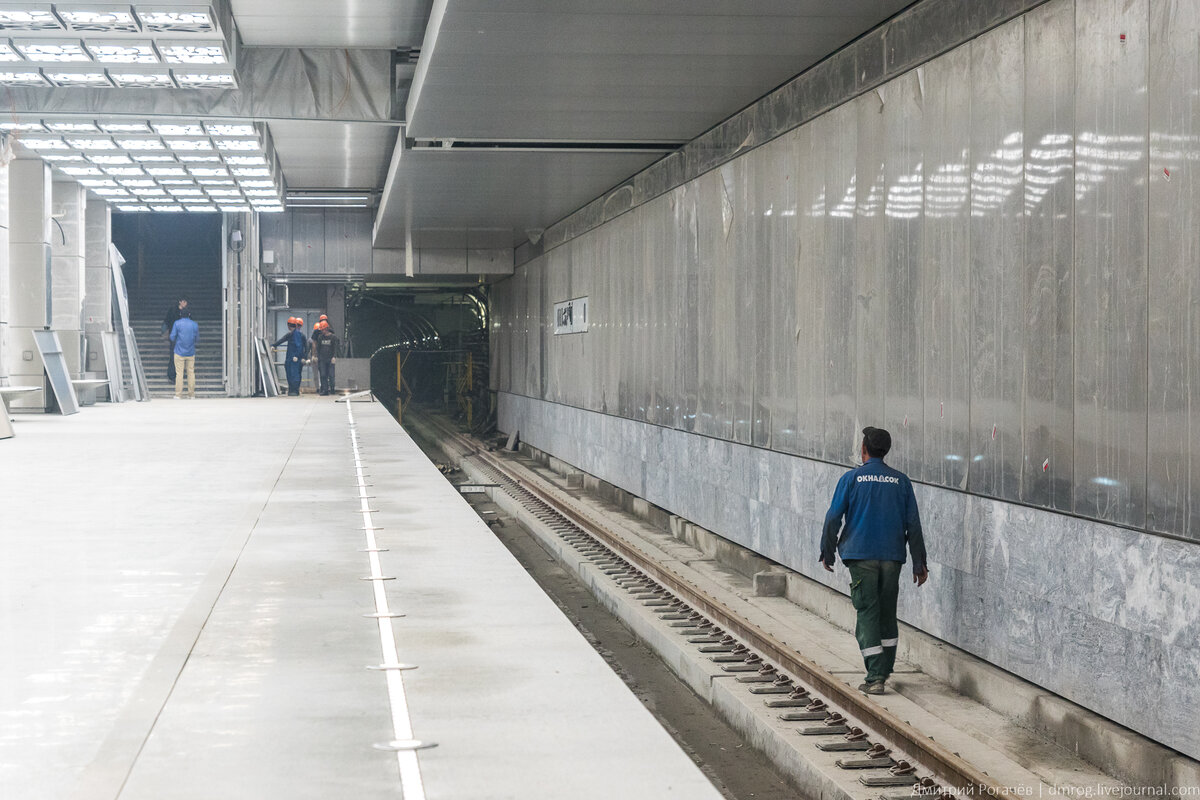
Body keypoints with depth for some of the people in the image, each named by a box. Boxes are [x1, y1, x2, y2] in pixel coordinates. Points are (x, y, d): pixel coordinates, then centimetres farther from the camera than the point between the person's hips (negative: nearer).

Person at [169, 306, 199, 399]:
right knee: (191, 373, 6)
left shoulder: (177, 323, -6)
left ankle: (178, 395, 0)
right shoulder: (194, 324, 1)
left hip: (179, 352, -2)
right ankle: (191, 395, 9)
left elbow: (172, 337, -4)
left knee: (179, 373, 0)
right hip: (191, 353, 2)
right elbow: (197, 339, 8)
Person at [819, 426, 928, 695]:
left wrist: (827, 552, 7)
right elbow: (913, 524, 4)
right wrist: (919, 562, 8)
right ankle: (885, 670, 26)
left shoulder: (852, 479, -2)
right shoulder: (901, 481, 6)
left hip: (861, 556, -3)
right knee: (887, 612, 16)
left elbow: (833, 519, -4)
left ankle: (875, 678, -10)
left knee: (868, 613, -2)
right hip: (892, 556, 3)